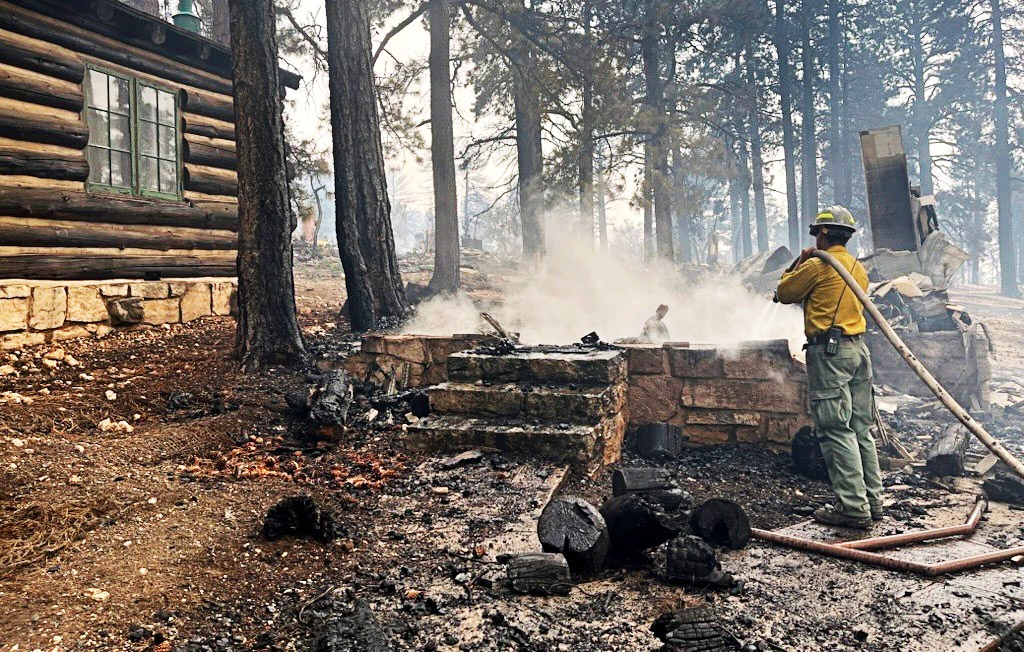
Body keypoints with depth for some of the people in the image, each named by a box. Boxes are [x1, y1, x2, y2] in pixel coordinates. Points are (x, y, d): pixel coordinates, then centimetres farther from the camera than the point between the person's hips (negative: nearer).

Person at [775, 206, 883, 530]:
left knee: (836, 431, -7)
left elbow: (785, 293, 4)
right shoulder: (859, 268, 15)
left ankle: (853, 508, -7)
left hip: (828, 351, -8)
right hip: (859, 348, 8)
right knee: (861, 429, 12)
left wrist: (800, 263, 17)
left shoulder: (817, 265, -9)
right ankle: (872, 500, 18)